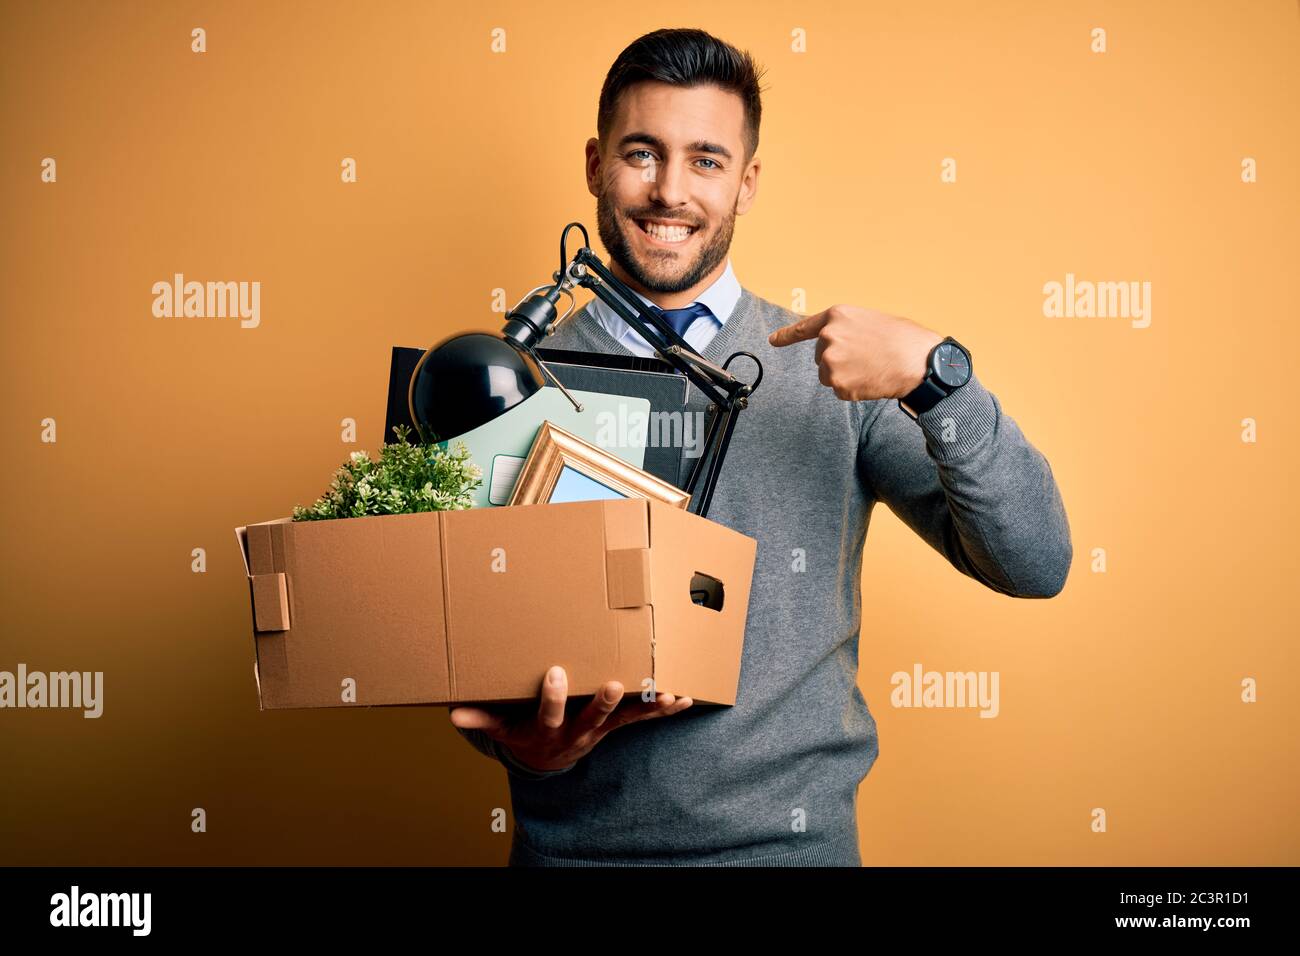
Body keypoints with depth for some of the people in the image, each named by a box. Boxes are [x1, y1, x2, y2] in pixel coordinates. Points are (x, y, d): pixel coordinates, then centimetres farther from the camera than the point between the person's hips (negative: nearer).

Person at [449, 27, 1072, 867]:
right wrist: (517, 740, -20)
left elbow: (1035, 565, -10)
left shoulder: (841, 375, -4)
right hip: (574, 838, 0)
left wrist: (935, 371, -22)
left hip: (790, 835, 1)